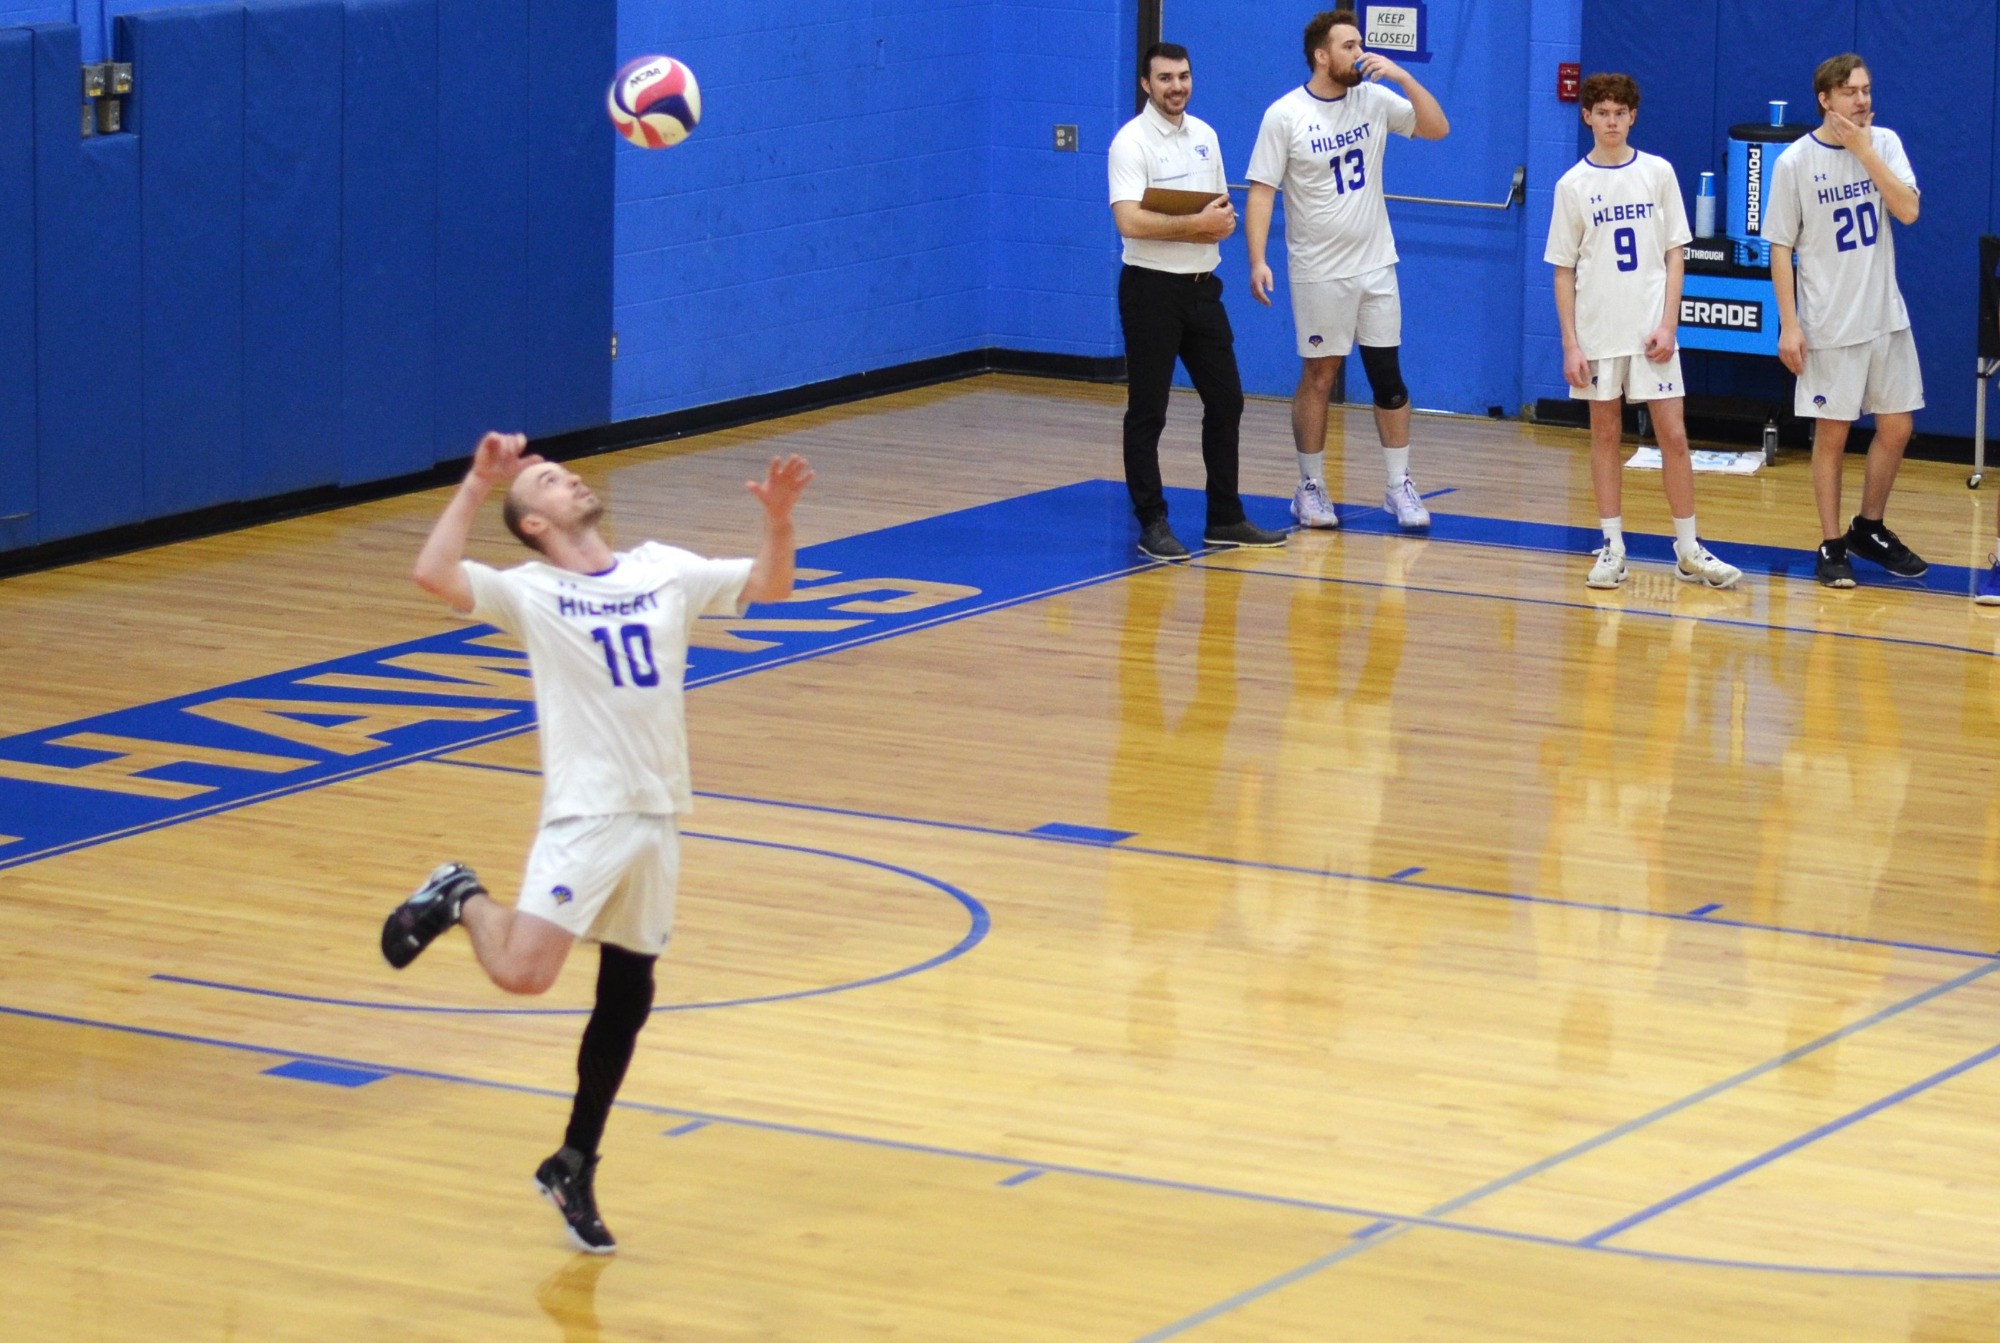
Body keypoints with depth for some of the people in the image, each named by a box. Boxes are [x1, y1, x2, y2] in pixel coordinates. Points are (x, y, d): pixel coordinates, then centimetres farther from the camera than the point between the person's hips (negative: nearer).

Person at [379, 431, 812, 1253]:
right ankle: (460, 898, 13)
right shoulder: (531, 594, -5)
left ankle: (574, 1169, 24)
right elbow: (434, 575, -20)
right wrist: (478, 485, -20)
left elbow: (768, 587, 11)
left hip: (659, 816, 5)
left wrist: (777, 519, -7)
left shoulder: (664, 571, 9)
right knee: (522, 972, -21)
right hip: (585, 814, -5)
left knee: (627, 999, 10)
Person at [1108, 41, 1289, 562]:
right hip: (1152, 287, -7)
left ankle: (1225, 519, 18)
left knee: (1226, 401, 9)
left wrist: (1224, 220, -5)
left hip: (1201, 285, 7)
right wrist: (1195, 224, -23)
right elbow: (1130, 221, -24)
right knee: (1147, 412, -1)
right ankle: (1153, 525, 5)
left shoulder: (1204, 135, 11)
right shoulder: (1131, 142, -12)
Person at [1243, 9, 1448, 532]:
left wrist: (1402, 76, -14)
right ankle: (1311, 488, 13)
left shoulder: (1374, 99, 1)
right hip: (1319, 272, -3)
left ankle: (1400, 487, 10)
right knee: (1318, 377, 3)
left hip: (1376, 266, 3)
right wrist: (1257, 261, -20)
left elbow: (1437, 128, -3)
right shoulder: (1285, 115, -10)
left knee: (1388, 376, 4)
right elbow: (1261, 192, -10)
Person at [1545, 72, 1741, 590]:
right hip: (1597, 332, 0)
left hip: (1651, 331, 0)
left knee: (1673, 434, -2)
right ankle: (1612, 547, 11)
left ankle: (1689, 551, 4)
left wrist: (1668, 324, -6)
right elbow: (1564, 271, 2)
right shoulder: (1573, 185, 1)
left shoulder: (1658, 173, 2)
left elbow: (1675, 254, 4)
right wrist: (1570, 344, -4)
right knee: (1605, 434, 6)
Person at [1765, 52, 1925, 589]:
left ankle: (1869, 529, 26)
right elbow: (1781, 247, -5)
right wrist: (1788, 324, -11)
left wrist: (1864, 150, -15)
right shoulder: (1795, 162, -8)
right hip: (1829, 323, -4)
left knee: (1896, 428, 8)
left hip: (1886, 317, 4)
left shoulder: (1884, 143, 2)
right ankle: (1832, 546, 11)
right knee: (1832, 434, 1)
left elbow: (1908, 211, -12)